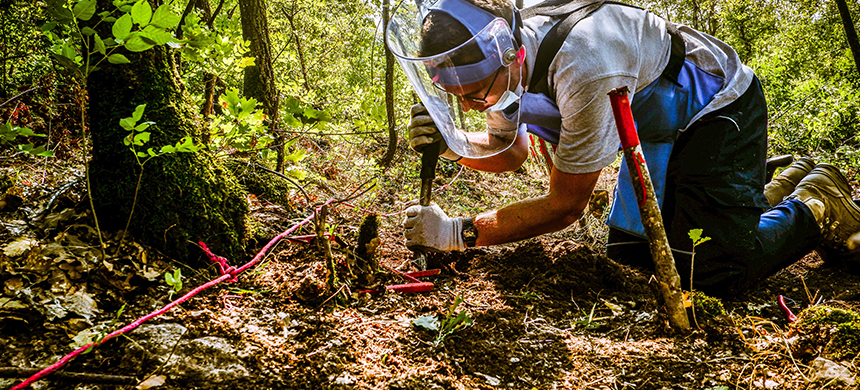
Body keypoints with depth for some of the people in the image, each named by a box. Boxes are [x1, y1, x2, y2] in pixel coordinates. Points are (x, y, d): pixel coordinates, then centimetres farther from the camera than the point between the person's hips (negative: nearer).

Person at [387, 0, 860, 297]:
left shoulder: (582, 64, -40)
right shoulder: (494, 55, -14)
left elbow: (566, 204, -31)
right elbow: (510, 151, 3)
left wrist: (461, 232, -33)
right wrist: (452, 143, -18)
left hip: (722, 109, -8)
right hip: (660, 125, 8)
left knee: (710, 273, -16)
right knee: (629, 249, 13)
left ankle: (816, 206, 12)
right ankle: (780, 188, 27)